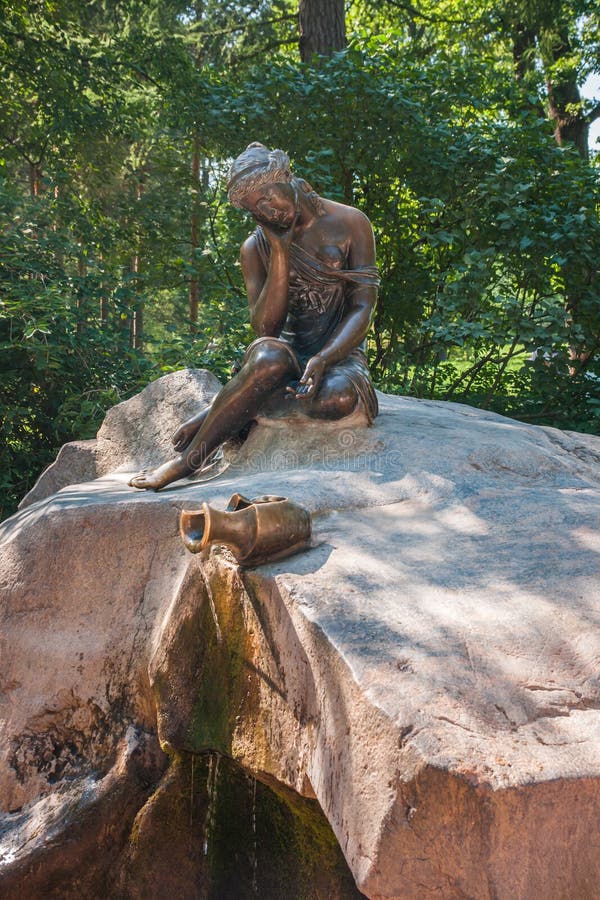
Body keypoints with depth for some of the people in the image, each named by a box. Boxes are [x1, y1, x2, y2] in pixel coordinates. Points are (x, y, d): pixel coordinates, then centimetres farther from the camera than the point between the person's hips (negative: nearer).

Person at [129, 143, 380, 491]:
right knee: (268, 357, -39)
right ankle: (187, 461, -26)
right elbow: (266, 327, -6)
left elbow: (363, 307, -7)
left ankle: (227, 410, -18)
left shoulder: (350, 224, -1)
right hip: (289, 354, 1)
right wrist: (280, 252, -13)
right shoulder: (257, 248, 6)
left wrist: (322, 360, -24)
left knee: (337, 399, -40)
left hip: (341, 354, -1)